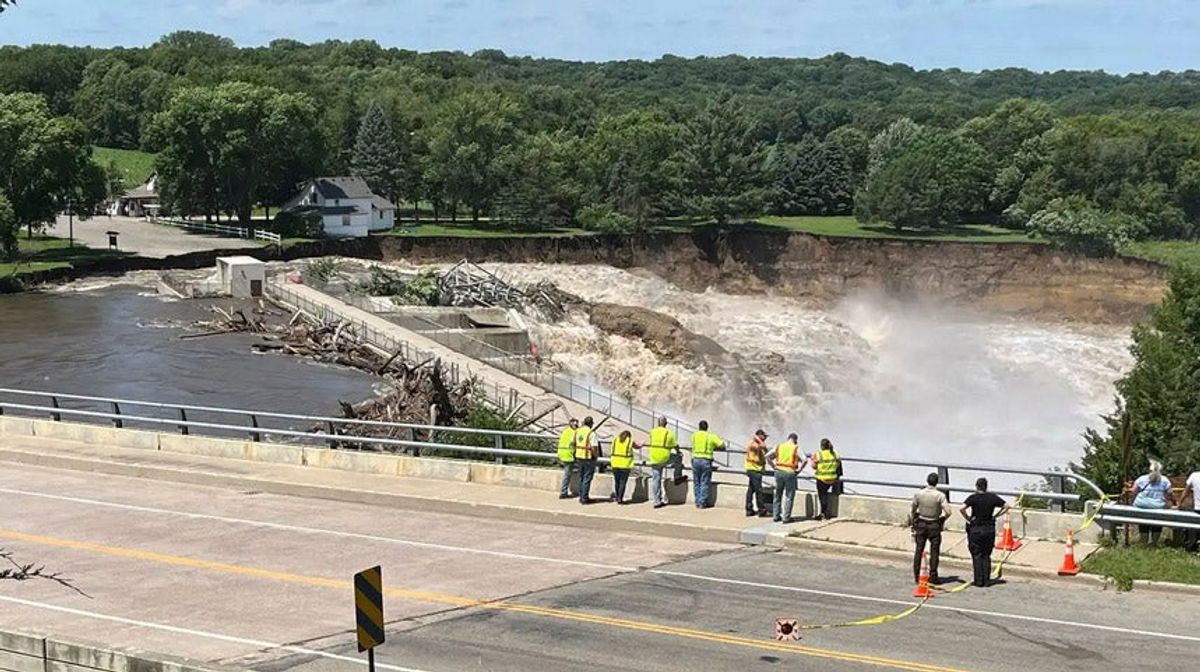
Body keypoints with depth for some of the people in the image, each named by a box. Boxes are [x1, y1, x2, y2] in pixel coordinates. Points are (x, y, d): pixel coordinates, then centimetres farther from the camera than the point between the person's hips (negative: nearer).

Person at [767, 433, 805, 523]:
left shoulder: (779, 446, 6)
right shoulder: (796, 449, -4)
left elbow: (767, 456, 2)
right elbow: (804, 460, -15)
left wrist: (774, 466, 6)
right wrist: (799, 469, -4)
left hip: (779, 472, 4)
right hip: (790, 473, -4)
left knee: (778, 495, 17)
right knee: (789, 496, 6)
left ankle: (776, 516, 18)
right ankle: (786, 517, 5)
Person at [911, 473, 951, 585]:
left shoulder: (918, 493, -6)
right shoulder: (940, 495, -15)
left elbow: (913, 510, 4)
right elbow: (948, 512, -19)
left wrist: (914, 521, 18)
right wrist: (942, 519, 1)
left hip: (921, 524, 2)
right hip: (934, 525, -2)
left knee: (919, 550, 10)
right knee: (934, 551, 8)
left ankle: (916, 576, 12)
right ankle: (932, 576, 10)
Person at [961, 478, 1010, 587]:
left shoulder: (973, 497, -12)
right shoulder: (993, 497, -1)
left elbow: (962, 509, -24)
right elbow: (1006, 506, 5)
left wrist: (968, 518, -10)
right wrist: (995, 516, 6)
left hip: (975, 529, -3)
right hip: (990, 529, 3)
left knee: (977, 555, 5)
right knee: (986, 556, 12)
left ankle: (979, 581, 3)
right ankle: (986, 580, 11)